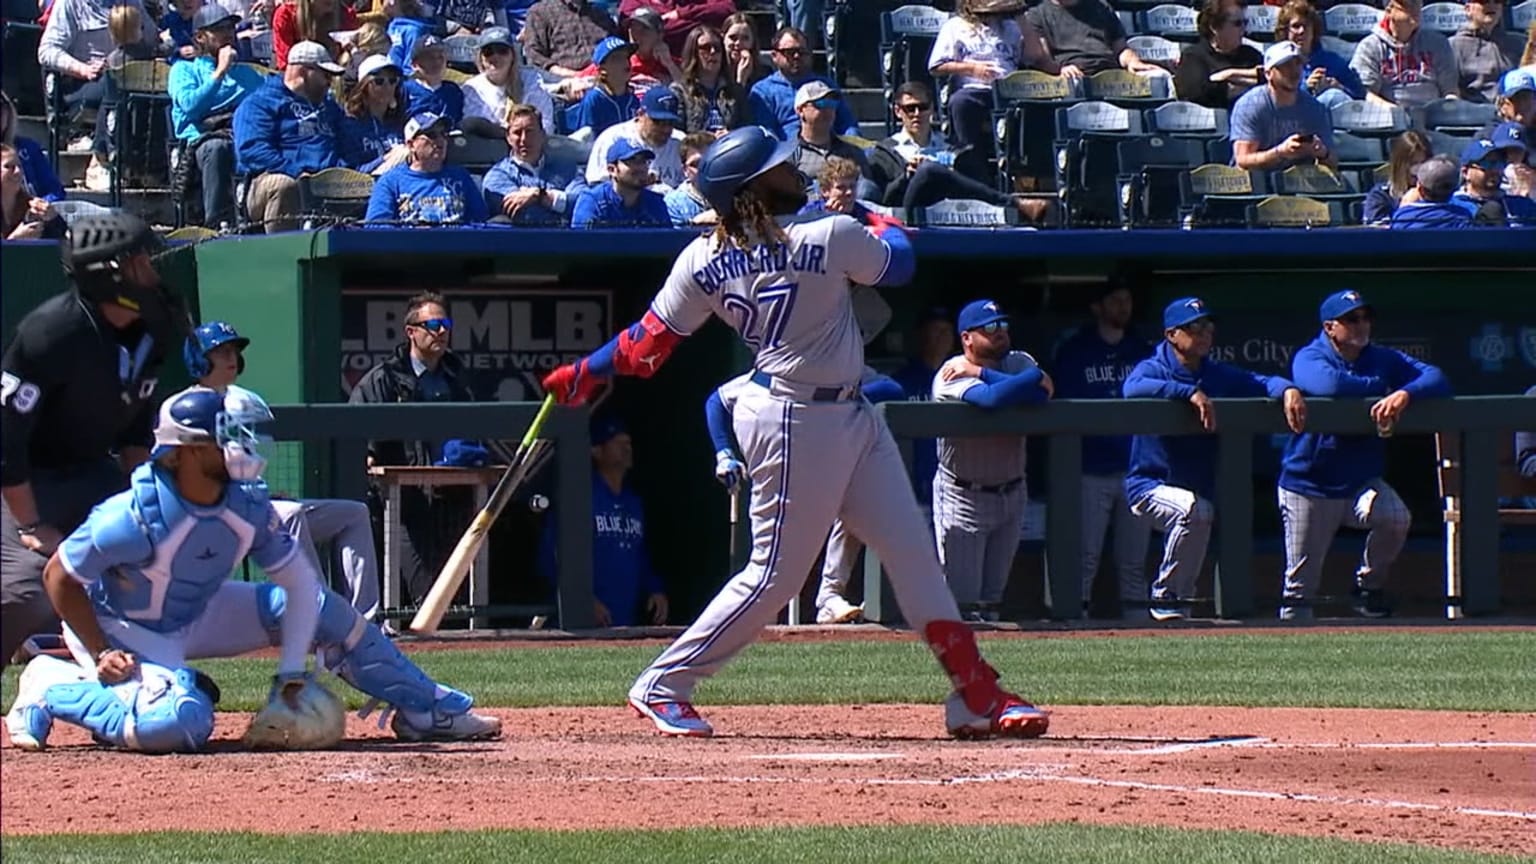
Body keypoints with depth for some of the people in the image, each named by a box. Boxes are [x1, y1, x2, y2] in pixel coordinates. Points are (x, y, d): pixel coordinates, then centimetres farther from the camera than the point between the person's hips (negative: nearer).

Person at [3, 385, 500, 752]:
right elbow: (60, 577, -22)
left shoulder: (248, 506, -15)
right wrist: (101, 656, -23)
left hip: (195, 616, 7)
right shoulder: (136, 516, -33)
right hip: (121, 629, -7)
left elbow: (299, 581, -5)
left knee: (326, 612, 1)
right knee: (180, 723, -36)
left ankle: (426, 709, 16)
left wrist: (292, 671, -10)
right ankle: (49, 688, -13)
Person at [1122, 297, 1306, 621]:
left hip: (1201, 487, 7)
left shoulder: (1219, 375, 7)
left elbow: (1263, 382, -2)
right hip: (1150, 485, -7)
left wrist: (1288, 390, -26)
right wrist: (1191, 393, -41)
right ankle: (1165, 597, -20)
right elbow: (1133, 387, -32)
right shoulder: (1153, 369, -9)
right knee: (1191, 508, -32)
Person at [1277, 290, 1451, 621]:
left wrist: (1404, 393, -30)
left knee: (1396, 517, -27)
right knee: (1300, 583, -1)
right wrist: (1379, 387, -18)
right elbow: (1329, 384, -32)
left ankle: (1368, 586, -2)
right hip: (1309, 486, -3)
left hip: (1362, 480, 3)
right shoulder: (1309, 359, -8)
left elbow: (1437, 379, -9)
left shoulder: (1384, 359, 3)